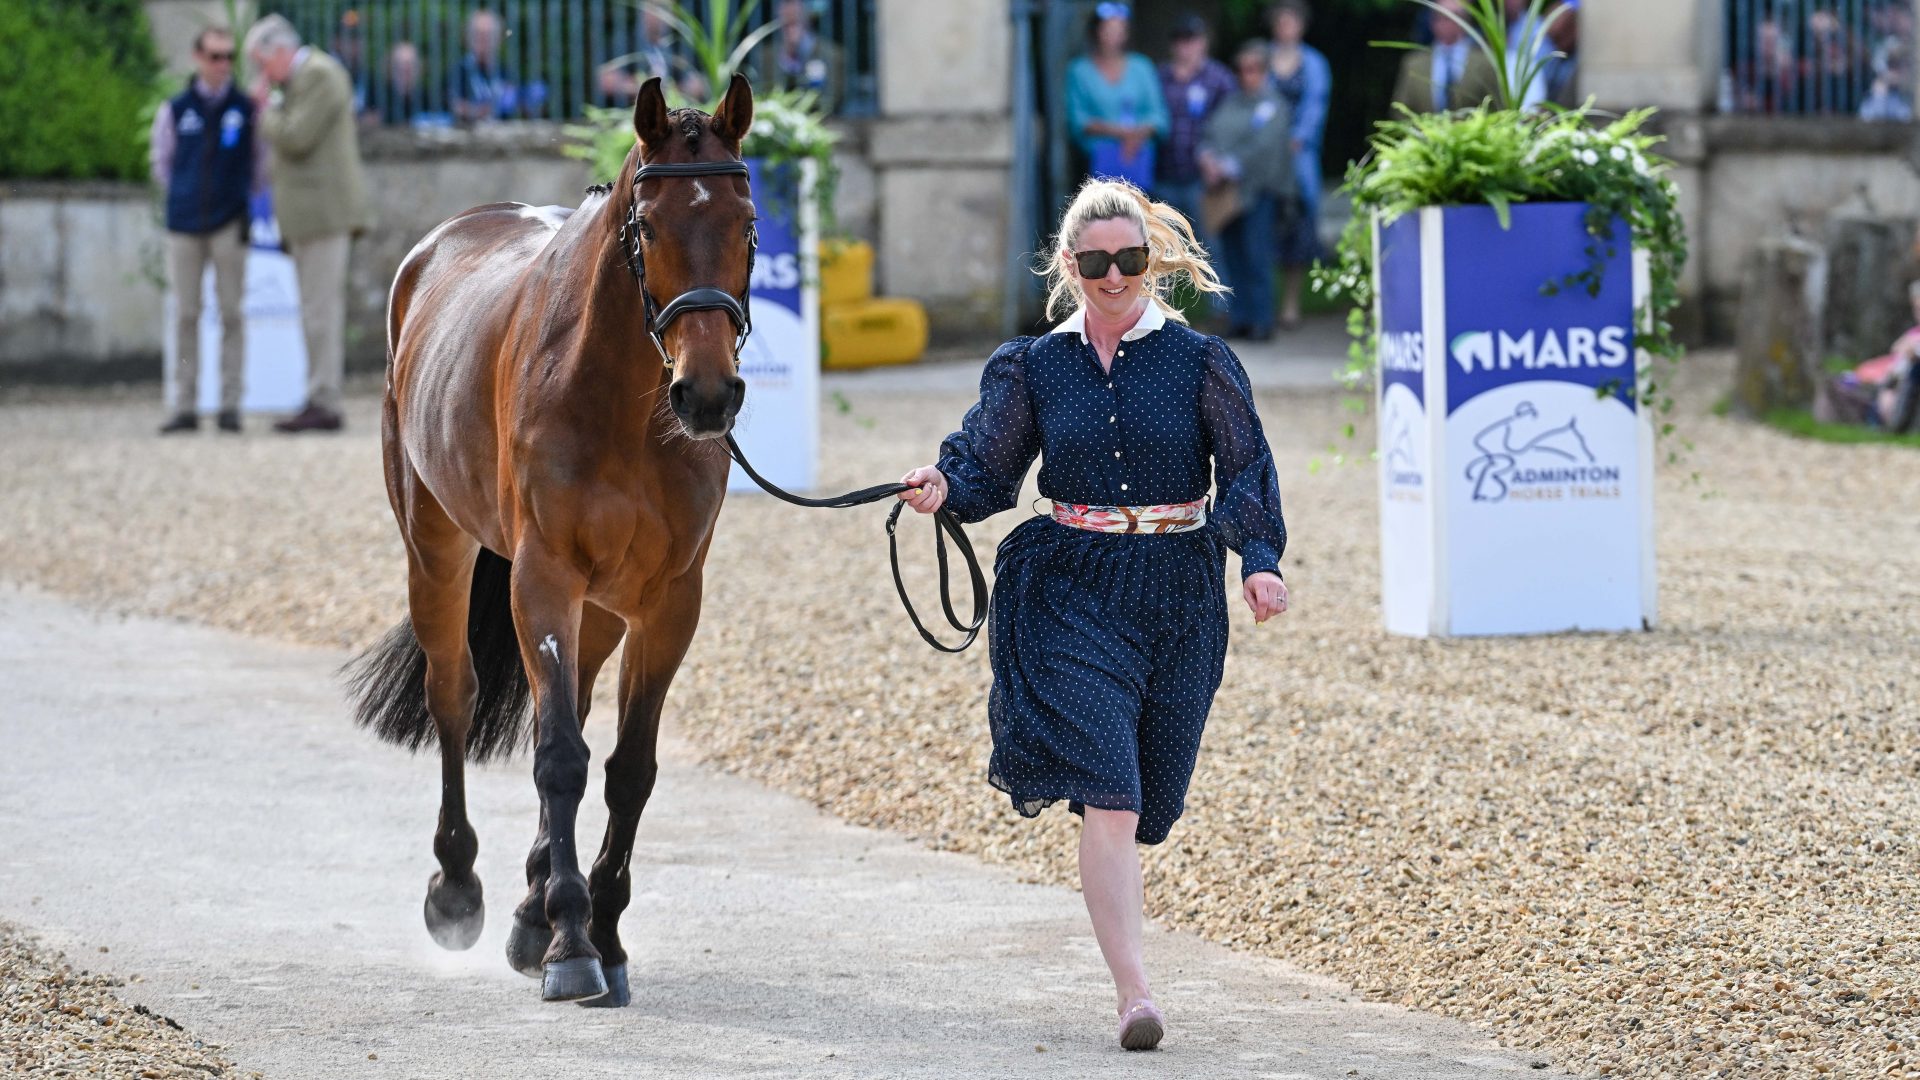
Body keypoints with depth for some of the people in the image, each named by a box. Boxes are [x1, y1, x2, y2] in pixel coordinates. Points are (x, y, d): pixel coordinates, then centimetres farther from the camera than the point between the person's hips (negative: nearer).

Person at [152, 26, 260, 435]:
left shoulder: (247, 109, 3)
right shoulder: (175, 110, 6)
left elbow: (260, 163, 11)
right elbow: (161, 161, 16)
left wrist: (241, 201, 6)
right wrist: (182, 197, 13)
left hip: (229, 226, -1)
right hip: (184, 225, 1)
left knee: (231, 313, -2)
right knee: (185, 315, 2)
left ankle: (230, 405, 1)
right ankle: (185, 407, 4)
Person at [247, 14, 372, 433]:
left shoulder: (320, 75, -13)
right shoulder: (303, 79, 20)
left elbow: (294, 139, -20)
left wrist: (264, 104, -6)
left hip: (325, 213, -11)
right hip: (310, 217, 11)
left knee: (320, 309, -11)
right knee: (320, 310, 8)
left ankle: (323, 404, -12)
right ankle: (322, 402, 9)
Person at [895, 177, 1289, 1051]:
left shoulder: (1199, 361, 2)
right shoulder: (1034, 367, 5)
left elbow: (1247, 471, -1)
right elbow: (989, 467, 3)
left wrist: (1260, 560, -16)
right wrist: (943, 488, -19)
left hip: (1178, 597, 1)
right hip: (1072, 593, -1)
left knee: (1146, 797, 9)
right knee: (1107, 792, -16)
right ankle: (1134, 993, -19)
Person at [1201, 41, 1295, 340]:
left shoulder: (1274, 104, -1)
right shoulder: (1232, 102, 15)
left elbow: (1262, 146, -13)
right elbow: (1213, 133, 10)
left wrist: (1230, 168, -18)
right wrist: (1208, 156, -11)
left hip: (1258, 189, -5)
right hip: (1227, 192, 5)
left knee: (1256, 256, -9)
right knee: (1233, 255, 5)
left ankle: (1262, 320, -5)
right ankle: (1240, 318, 11)